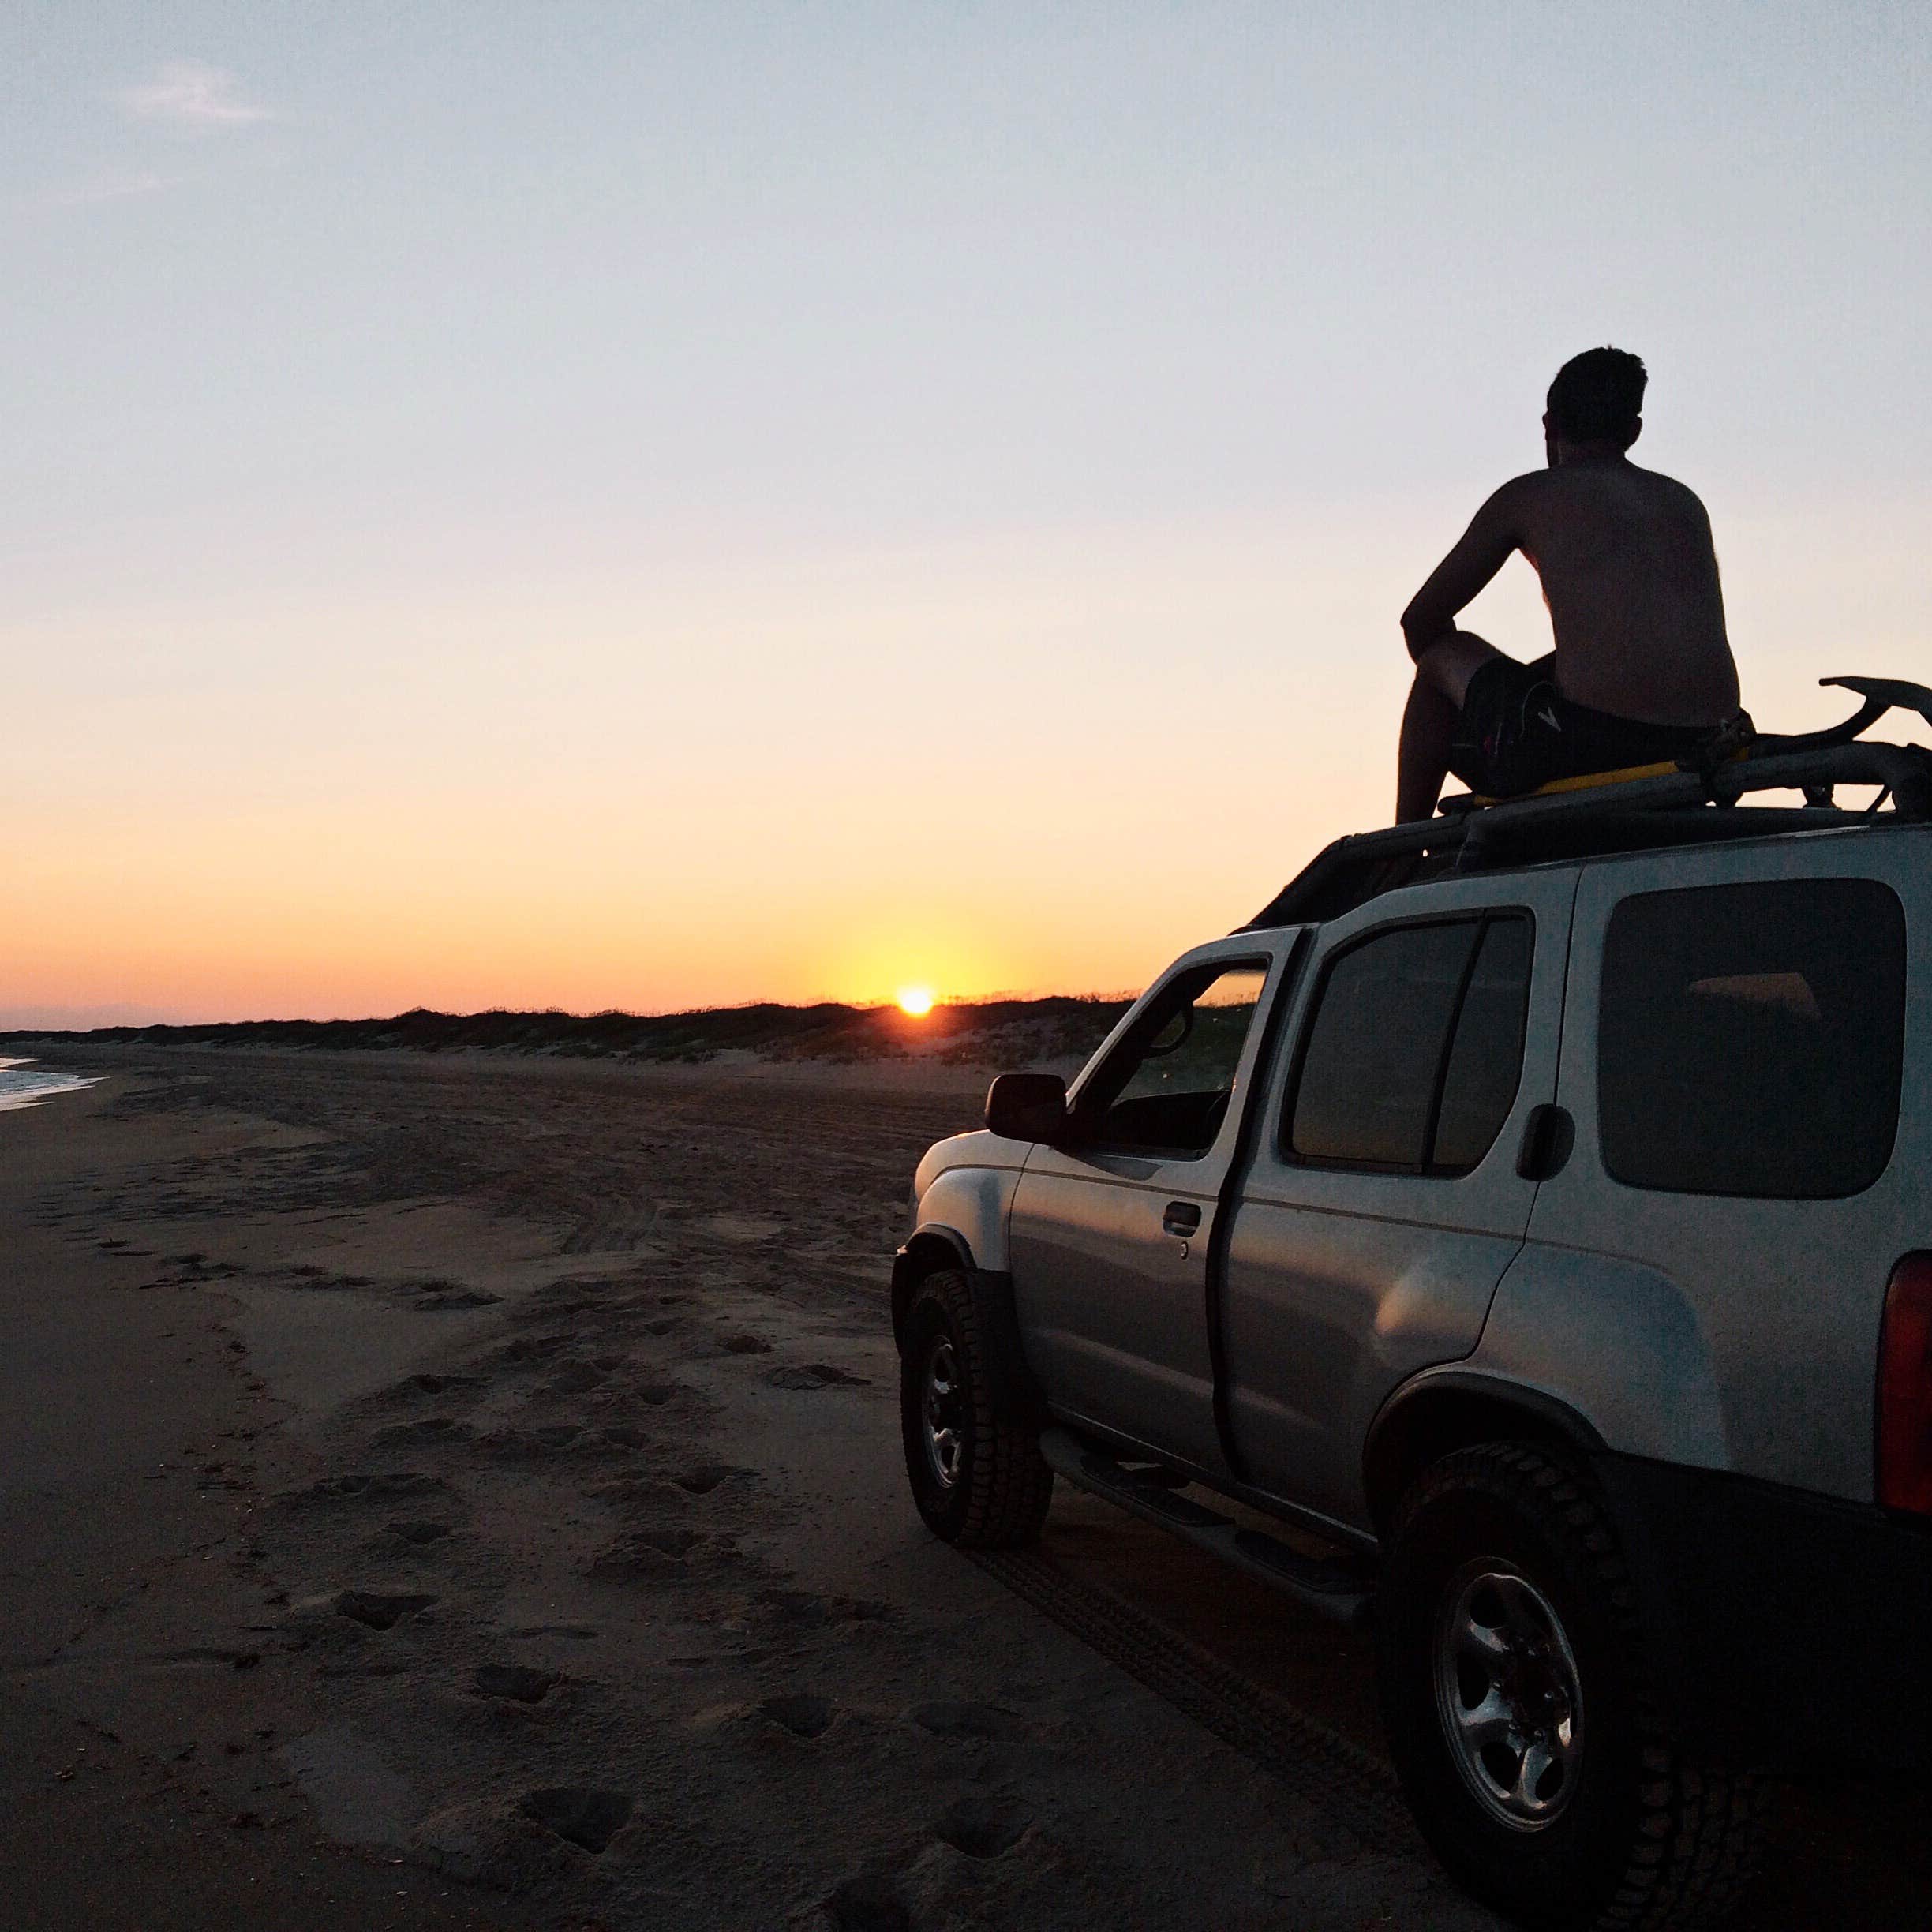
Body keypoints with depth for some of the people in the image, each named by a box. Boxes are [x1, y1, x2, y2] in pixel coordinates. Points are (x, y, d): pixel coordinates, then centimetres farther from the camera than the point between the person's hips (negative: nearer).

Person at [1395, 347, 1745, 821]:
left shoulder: (1528, 495, 9)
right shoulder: (1686, 503, 23)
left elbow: (1421, 622, 13)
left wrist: (1463, 688, 34)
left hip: (1587, 742, -5)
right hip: (1700, 765, 6)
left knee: (1442, 655, 21)